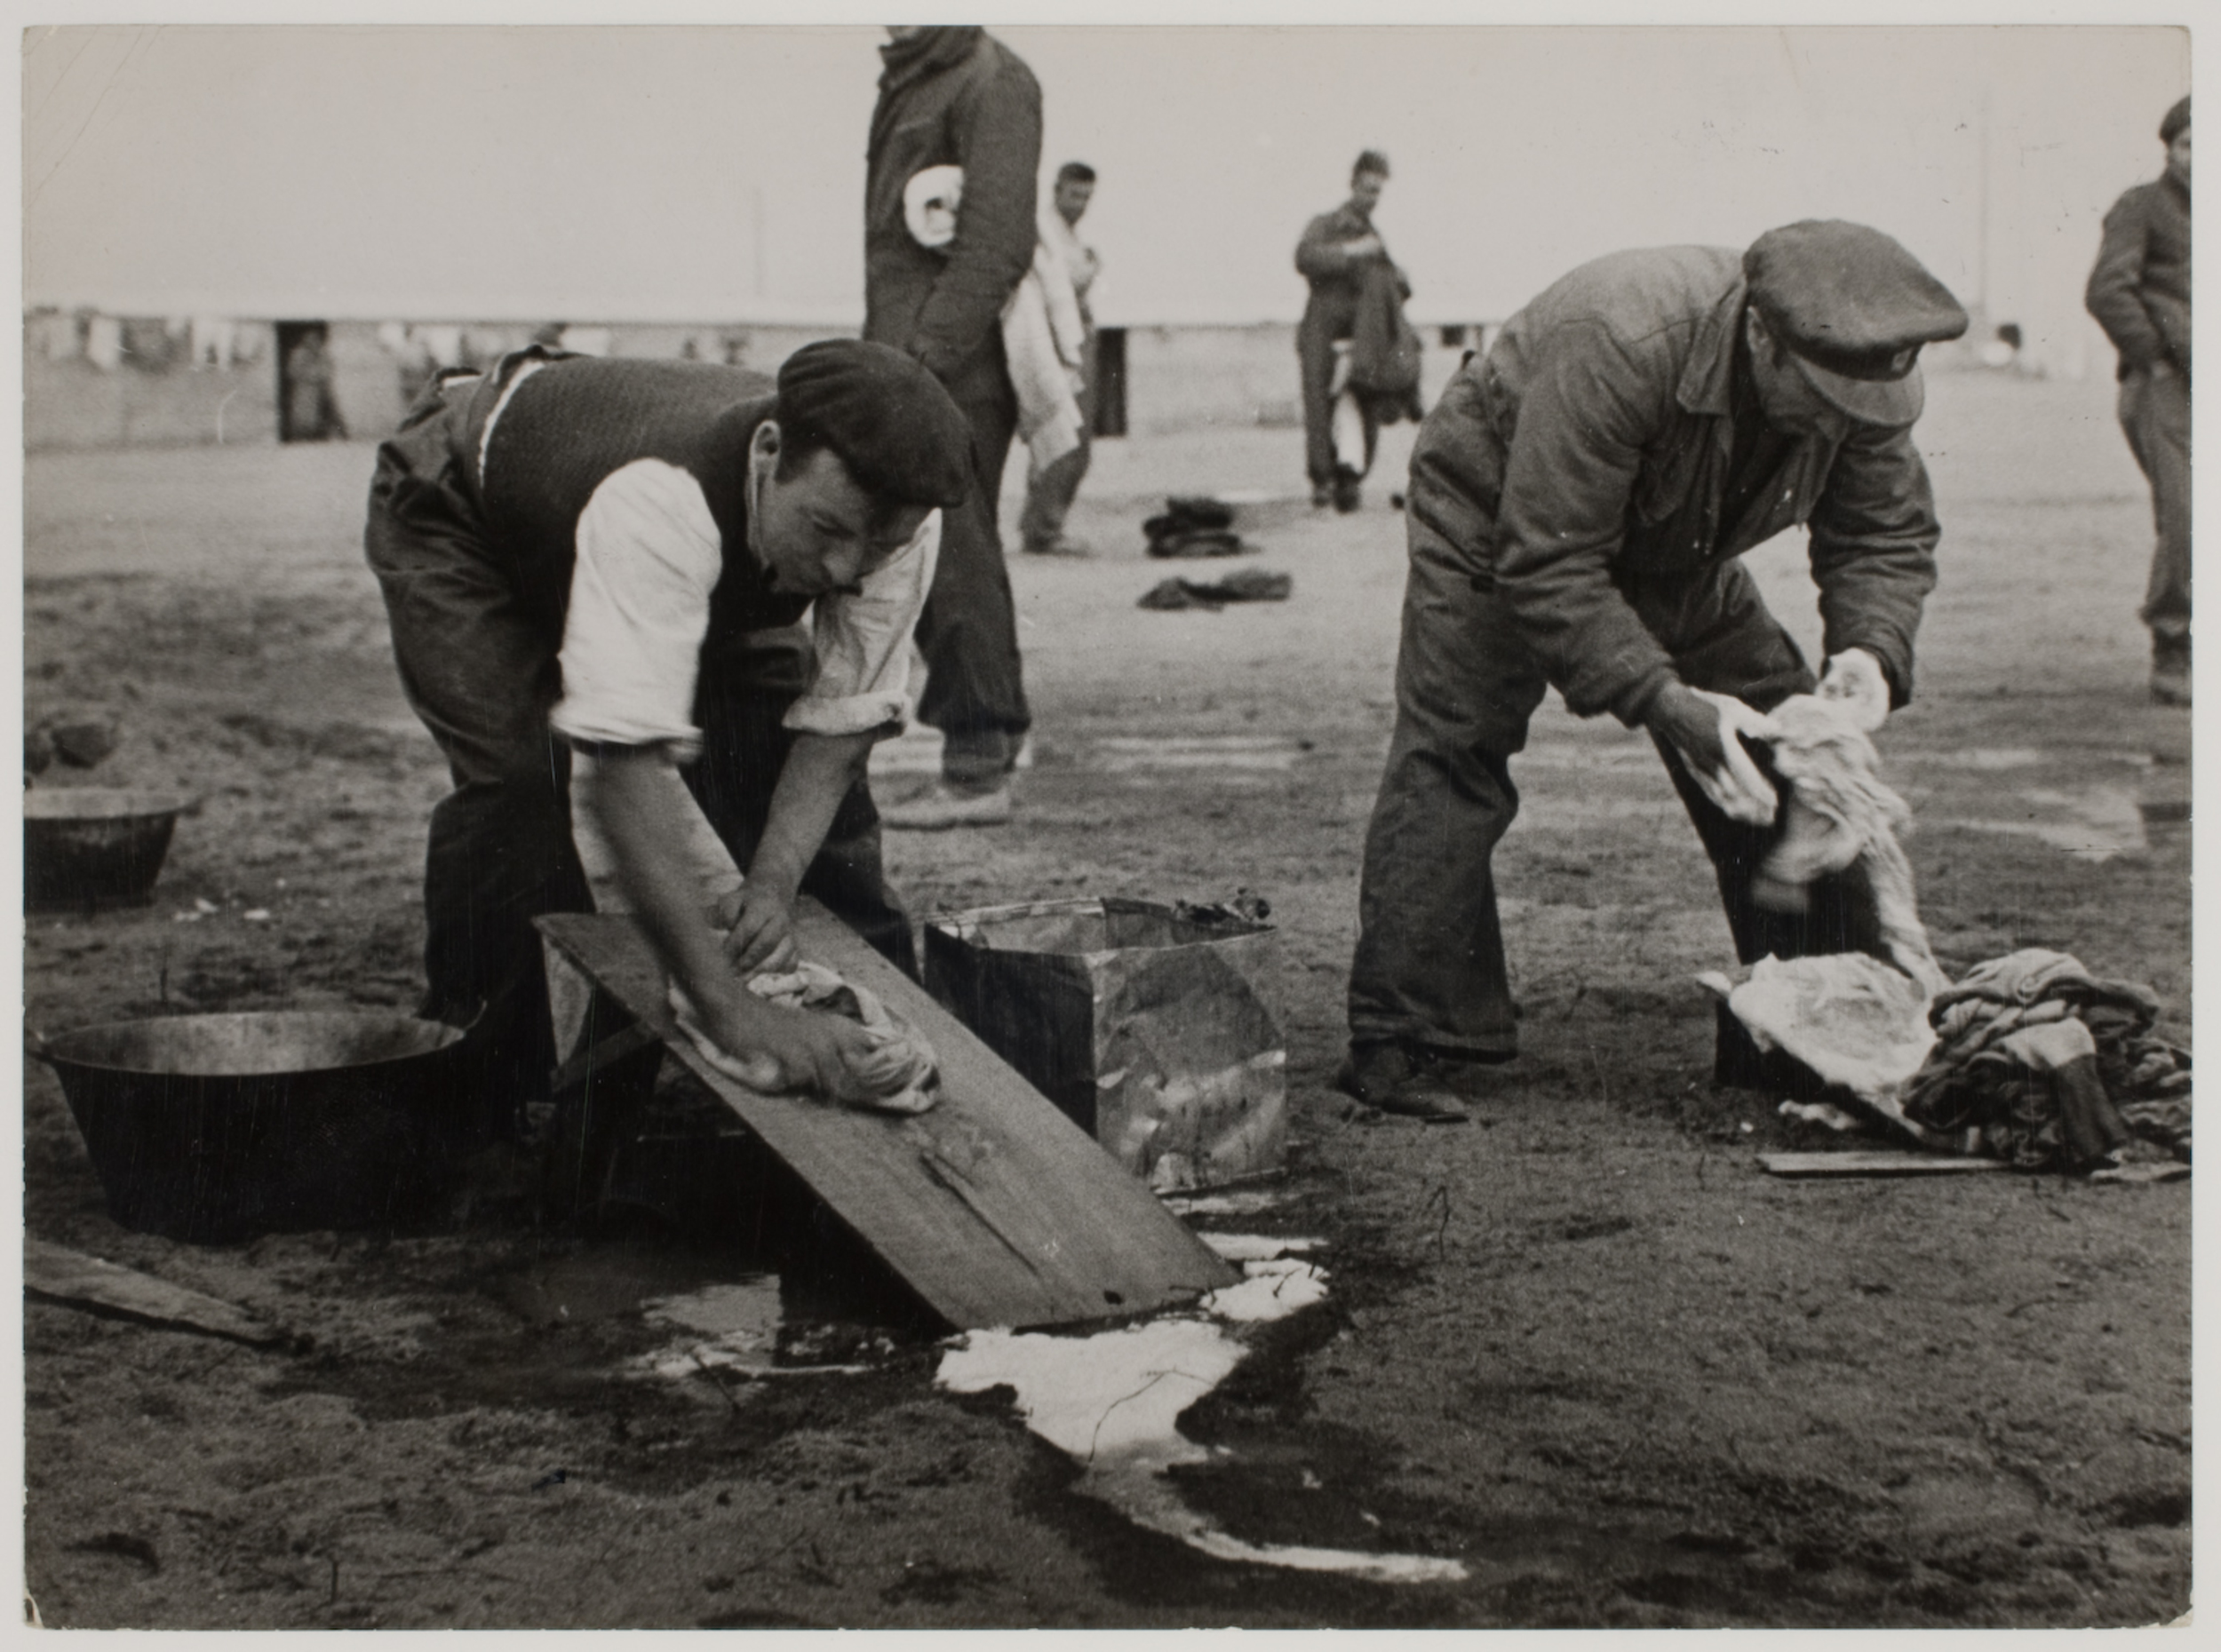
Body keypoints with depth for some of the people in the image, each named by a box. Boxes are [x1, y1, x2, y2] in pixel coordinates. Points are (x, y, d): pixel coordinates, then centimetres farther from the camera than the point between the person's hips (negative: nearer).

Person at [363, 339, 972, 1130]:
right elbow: (630, 769, -54)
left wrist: (774, 884, -32)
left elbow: (843, 715, -18)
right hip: (453, 501, -5)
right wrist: (730, 1006, -58)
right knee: (511, 775, -25)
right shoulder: (657, 503, -49)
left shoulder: (895, 521, -31)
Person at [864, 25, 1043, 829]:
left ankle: (978, 769, -3)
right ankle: (986, 739, 17)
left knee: (955, 559, -8)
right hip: (907, 370, 9)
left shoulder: (990, 83, -8)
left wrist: (927, 355, -22)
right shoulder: (906, 85, 20)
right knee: (925, 558, 10)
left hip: (957, 372, -9)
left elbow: (997, 241, -17)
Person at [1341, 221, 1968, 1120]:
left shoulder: (1853, 375, -22)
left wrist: (1869, 648, -30)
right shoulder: (1616, 345, -42)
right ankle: (1407, 1041, -14)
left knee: (1780, 761, -3)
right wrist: (1665, 700, -47)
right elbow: (1548, 567, -40)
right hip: (1497, 528, -5)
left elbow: (1888, 534, -9)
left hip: (1677, 557, 6)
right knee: (1453, 754, -20)